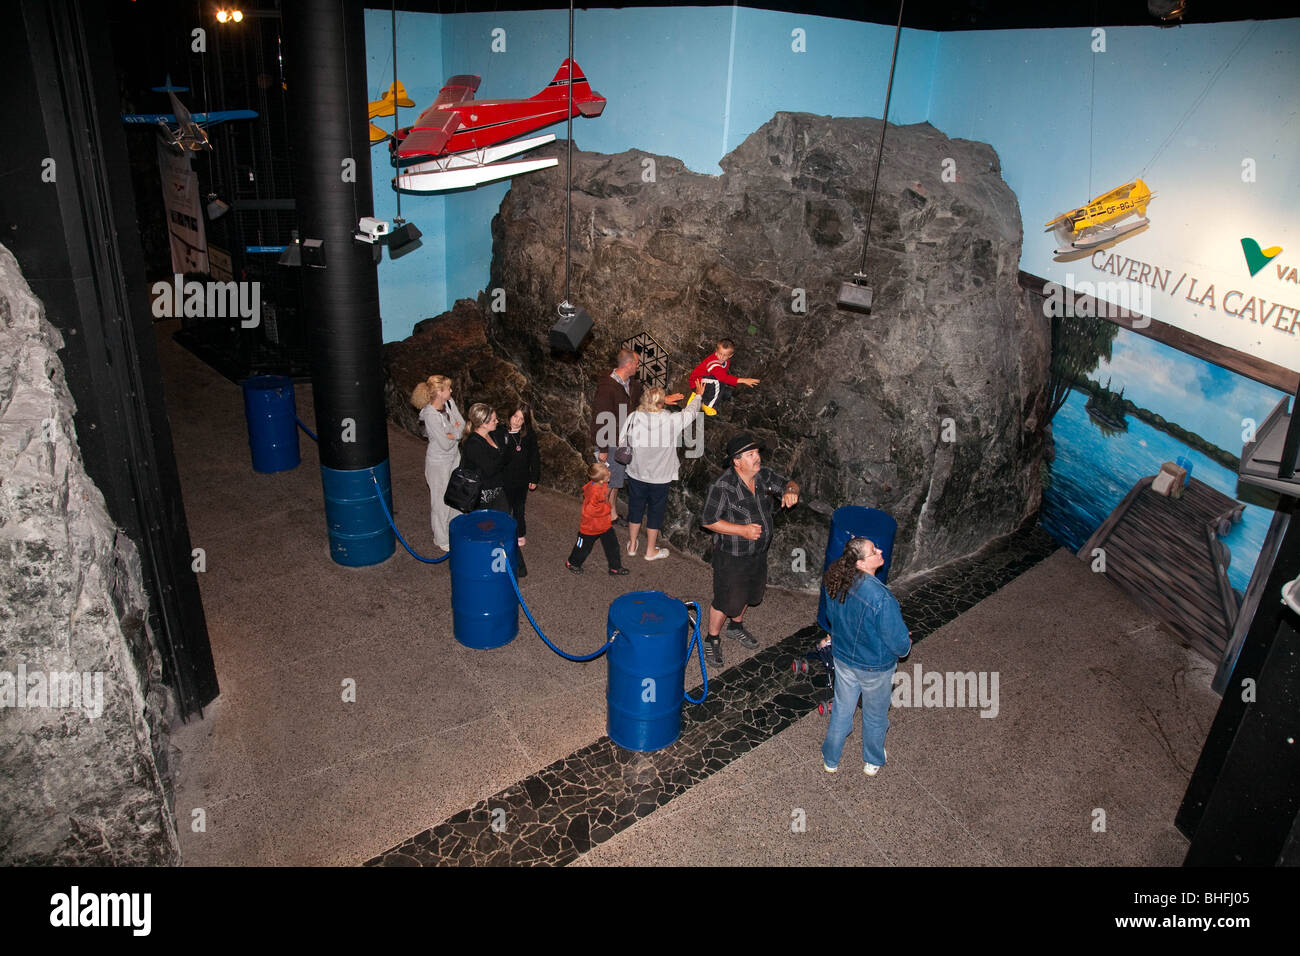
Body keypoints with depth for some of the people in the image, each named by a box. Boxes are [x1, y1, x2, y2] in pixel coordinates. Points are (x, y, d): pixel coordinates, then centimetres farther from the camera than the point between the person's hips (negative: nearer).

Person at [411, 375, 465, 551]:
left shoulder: (449, 403, -7)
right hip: (439, 462, -7)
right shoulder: (430, 415, -30)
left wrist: (450, 434, -20)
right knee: (441, 500, 10)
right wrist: (456, 431, -10)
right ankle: (441, 538, 30)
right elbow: (445, 444, -26)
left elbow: (463, 425, -3)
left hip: (454, 456, 7)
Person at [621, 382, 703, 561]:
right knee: (655, 512, 17)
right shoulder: (672, 421, -23)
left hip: (636, 474, 2)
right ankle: (651, 550, 32)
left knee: (635, 508, 22)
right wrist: (698, 395, 16)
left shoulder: (633, 417, -18)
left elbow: (623, 442, -6)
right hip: (660, 477, -2)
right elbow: (690, 412, -3)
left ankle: (632, 545, 39)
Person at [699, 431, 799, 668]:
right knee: (725, 601, 7)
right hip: (731, 557, -7)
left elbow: (789, 484, 5)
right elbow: (708, 521, -22)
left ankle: (736, 626, 52)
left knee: (749, 593, 26)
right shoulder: (722, 486, -27)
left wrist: (791, 491, -20)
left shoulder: (764, 475, -7)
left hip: (758, 552, 7)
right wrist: (742, 530, -29)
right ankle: (712, 639, 31)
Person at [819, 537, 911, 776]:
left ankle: (830, 760, 43)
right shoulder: (882, 599, -36)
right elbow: (898, 643, -25)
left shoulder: (835, 582, -17)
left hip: (842, 658, 5)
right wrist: (906, 647, -1)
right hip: (874, 667, -4)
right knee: (875, 716, 23)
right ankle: (872, 762, 46)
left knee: (841, 710, 25)